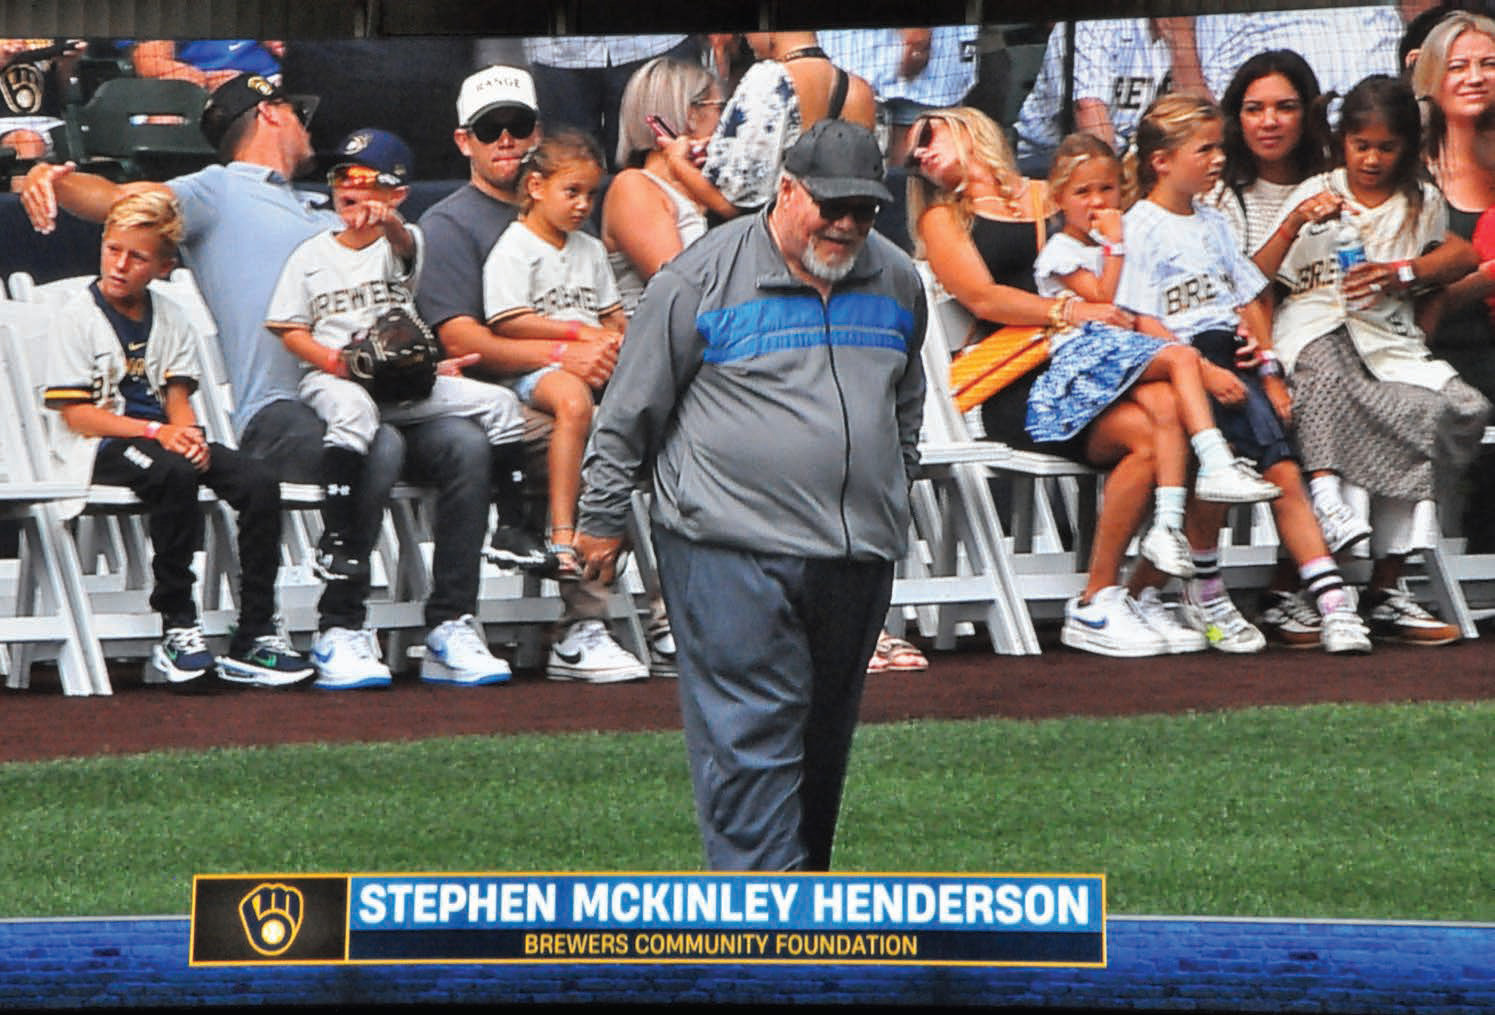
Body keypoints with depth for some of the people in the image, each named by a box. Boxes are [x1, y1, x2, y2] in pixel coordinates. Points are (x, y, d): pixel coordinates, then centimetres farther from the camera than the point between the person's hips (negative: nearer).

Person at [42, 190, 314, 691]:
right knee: (175, 476, -37)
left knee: (259, 483, -18)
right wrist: (155, 432, -20)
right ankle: (177, 627, -29)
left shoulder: (170, 317, 15)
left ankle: (254, 637, -16)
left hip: (162, 437, 6)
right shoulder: (78, 316, -2)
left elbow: (178, 398, 8)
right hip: (99, 446, -6)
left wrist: (188, 434, -16)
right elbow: (77, 414, -9)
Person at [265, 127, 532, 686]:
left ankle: (510, 527, -4)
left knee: (497, 403, -13)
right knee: (353, 409, -39)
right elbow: (290, 329, 8)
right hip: (332, 378, -2)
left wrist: (389, 223, -42)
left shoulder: (403, 241, 10)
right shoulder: (312, 256, 12)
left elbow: (406, 245, -16)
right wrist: (332, 358, -12)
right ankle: (336, 541, -41)